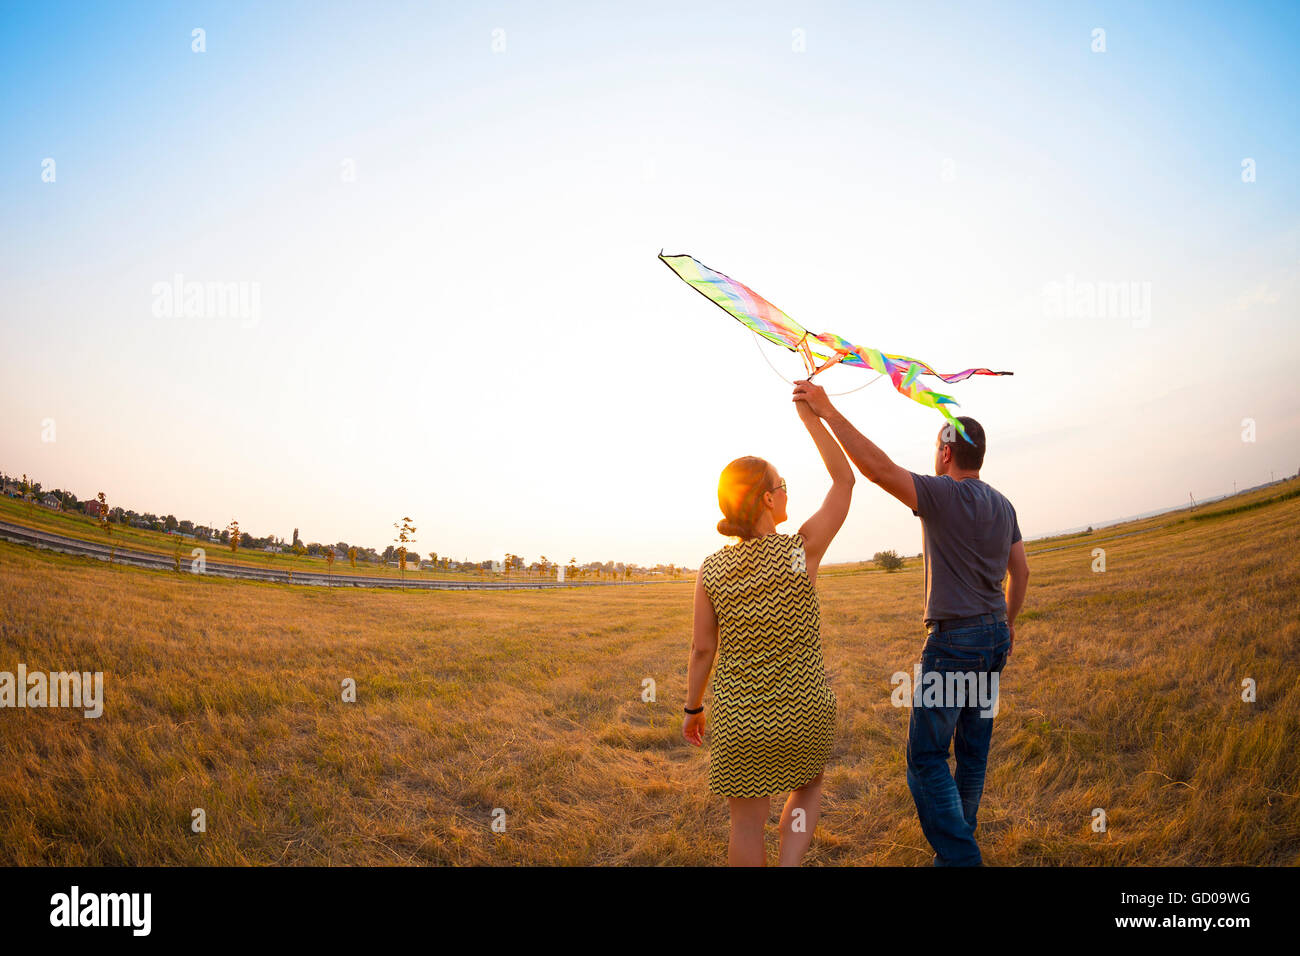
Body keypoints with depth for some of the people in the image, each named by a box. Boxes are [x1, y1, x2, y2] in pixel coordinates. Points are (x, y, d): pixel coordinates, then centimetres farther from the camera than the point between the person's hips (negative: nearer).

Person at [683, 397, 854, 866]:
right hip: (805, 714, -1)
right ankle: (790, 864, 9)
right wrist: (811, 415, -3)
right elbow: (844, 480, -4)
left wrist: (692, 709, 11)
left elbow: (702, 649, -2)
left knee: (747, 823, 16)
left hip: (739, 722, 1)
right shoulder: (802, 550, -14)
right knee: (808, 785, 29)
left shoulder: (711, 569, -8)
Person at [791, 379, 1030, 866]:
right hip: (995, 635, 9)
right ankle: (959, 835, 30)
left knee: (926, 755, -1)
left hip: (954, 639, -8)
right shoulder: (1002, 504, 10)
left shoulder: (944, 496, -15)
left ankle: (957, 854, -3)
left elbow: (879, 468, -28)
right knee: (973, 747, 17)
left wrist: (827, 410, -27)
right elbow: (1021, 571, 16)